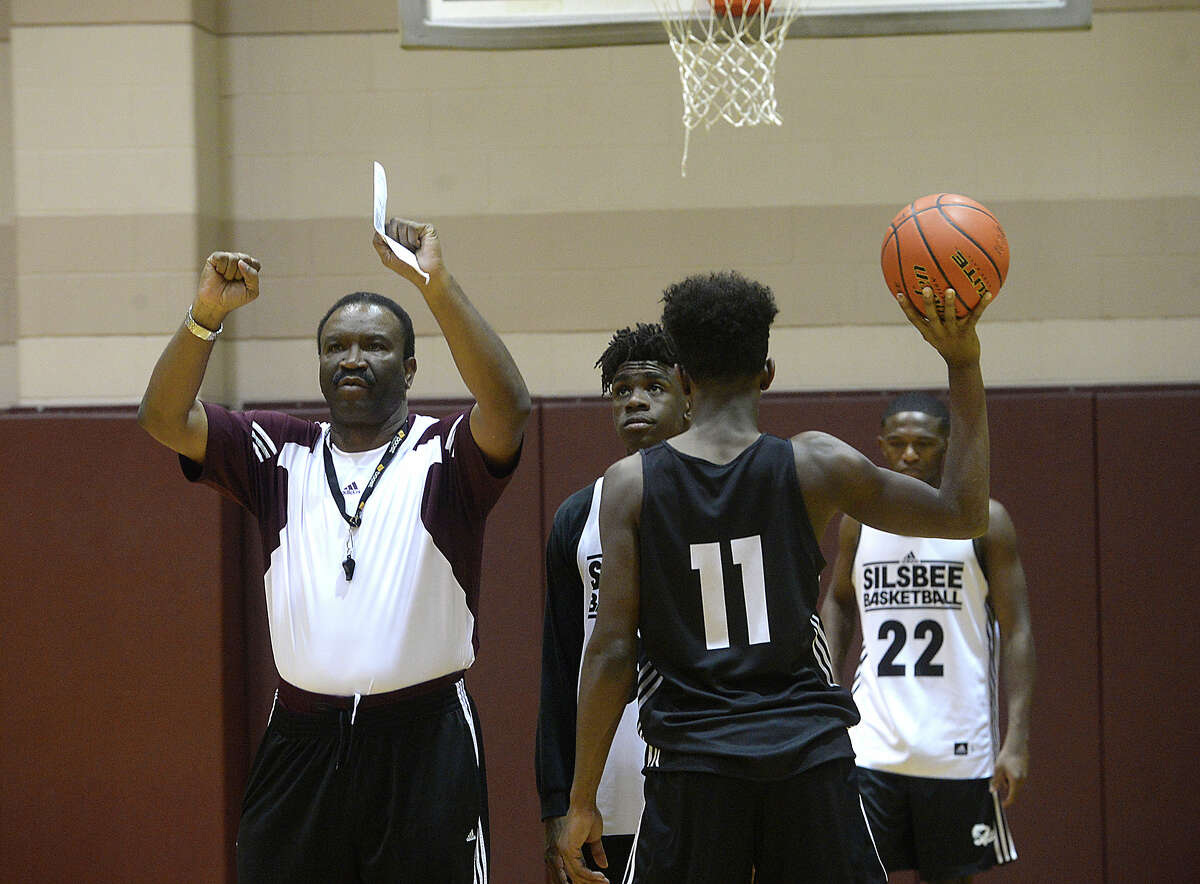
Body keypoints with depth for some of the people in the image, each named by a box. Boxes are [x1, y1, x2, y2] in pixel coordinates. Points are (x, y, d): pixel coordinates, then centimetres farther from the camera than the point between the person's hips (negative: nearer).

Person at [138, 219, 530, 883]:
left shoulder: (444, 456, 1)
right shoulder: (279, 454, 11)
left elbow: (508, 404, -19)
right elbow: (163, 417, 0)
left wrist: (435, 284, -27)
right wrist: (206, 315, -17)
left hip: (422, 736, -3)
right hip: (300, 742, 3)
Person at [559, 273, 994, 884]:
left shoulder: (632, 483, -1)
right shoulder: (814, 466, -1)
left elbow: (612, 651, -4)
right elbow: (963, 514, 8)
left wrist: (582, 800, 1)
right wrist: (963, 364, 8)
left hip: (692, 764, 0)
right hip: (810, 759, 0)